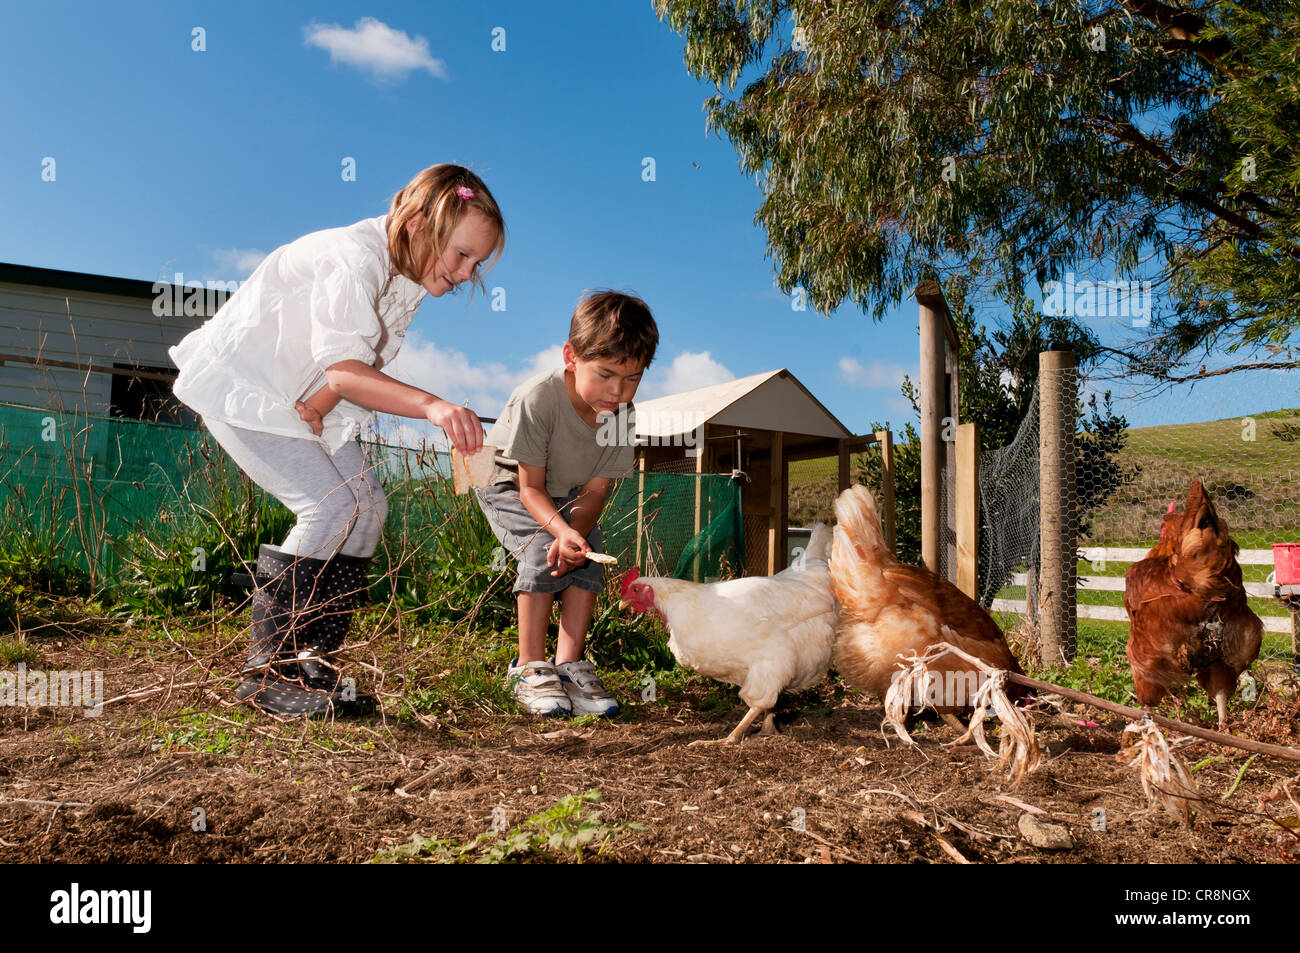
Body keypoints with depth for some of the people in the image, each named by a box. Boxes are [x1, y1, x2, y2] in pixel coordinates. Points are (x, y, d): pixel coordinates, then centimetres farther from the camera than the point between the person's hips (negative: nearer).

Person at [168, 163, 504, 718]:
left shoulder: (412, 276, -1)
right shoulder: (354, 257, -28)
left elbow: (368, 365, -2)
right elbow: (344, 367, -39)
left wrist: (320, 407, -22)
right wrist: (432, 407, -53)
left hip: (304, 396, 9)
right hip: (239, 381, -8)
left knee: (368, 507, -3)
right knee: (332, 506, -20)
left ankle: (311, 666, 3)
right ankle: (267, 672, -9)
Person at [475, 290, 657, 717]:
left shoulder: (623, 414, -22)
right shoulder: (538, 399, -36)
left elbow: (595, 491, -17)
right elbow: (530, 489, -28)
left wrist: (576, 531, -38)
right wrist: (561, 529, -47)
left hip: (565, 491, 5)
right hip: (508, 483, -4)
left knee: (587, 552, -17)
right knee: (542, 551, -26)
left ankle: (569, 665, -8)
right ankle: (529, 668, -13)